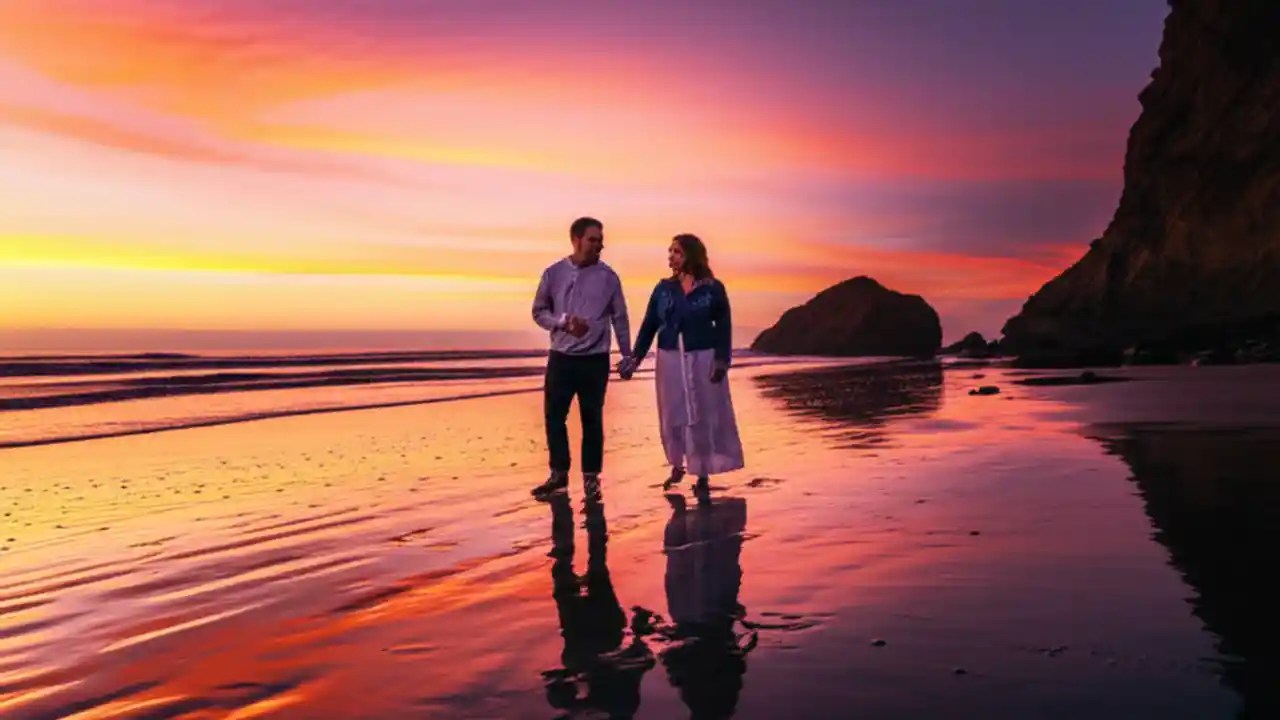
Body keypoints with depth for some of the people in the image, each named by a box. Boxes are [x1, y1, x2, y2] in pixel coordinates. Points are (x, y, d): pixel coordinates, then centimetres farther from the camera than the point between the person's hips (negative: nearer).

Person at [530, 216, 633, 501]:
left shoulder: (608, 277, -1)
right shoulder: (554, 273, 1)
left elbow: (619, 318, 4)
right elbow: (539, 311, 5)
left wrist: (627, 355, 4)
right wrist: (563, 322, -13)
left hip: (595, 360, -1)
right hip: (561, 358, 2)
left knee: (592, 420, 4)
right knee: (553, 416, 5)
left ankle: (591, 477, 14)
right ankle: (558, 473, 19)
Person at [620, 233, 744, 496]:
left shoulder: (713, 288, -4)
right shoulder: (663, 288, 3)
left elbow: (724, 327, -2)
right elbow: (649, 325, 2)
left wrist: (721, 360, -12)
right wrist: (636, 357, -7)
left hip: (703, 359, -2)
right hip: (670, 359, 3)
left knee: (704, 417, 0)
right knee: (673, 416, 8)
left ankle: (702, 475, 8)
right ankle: (677, 465, 26)